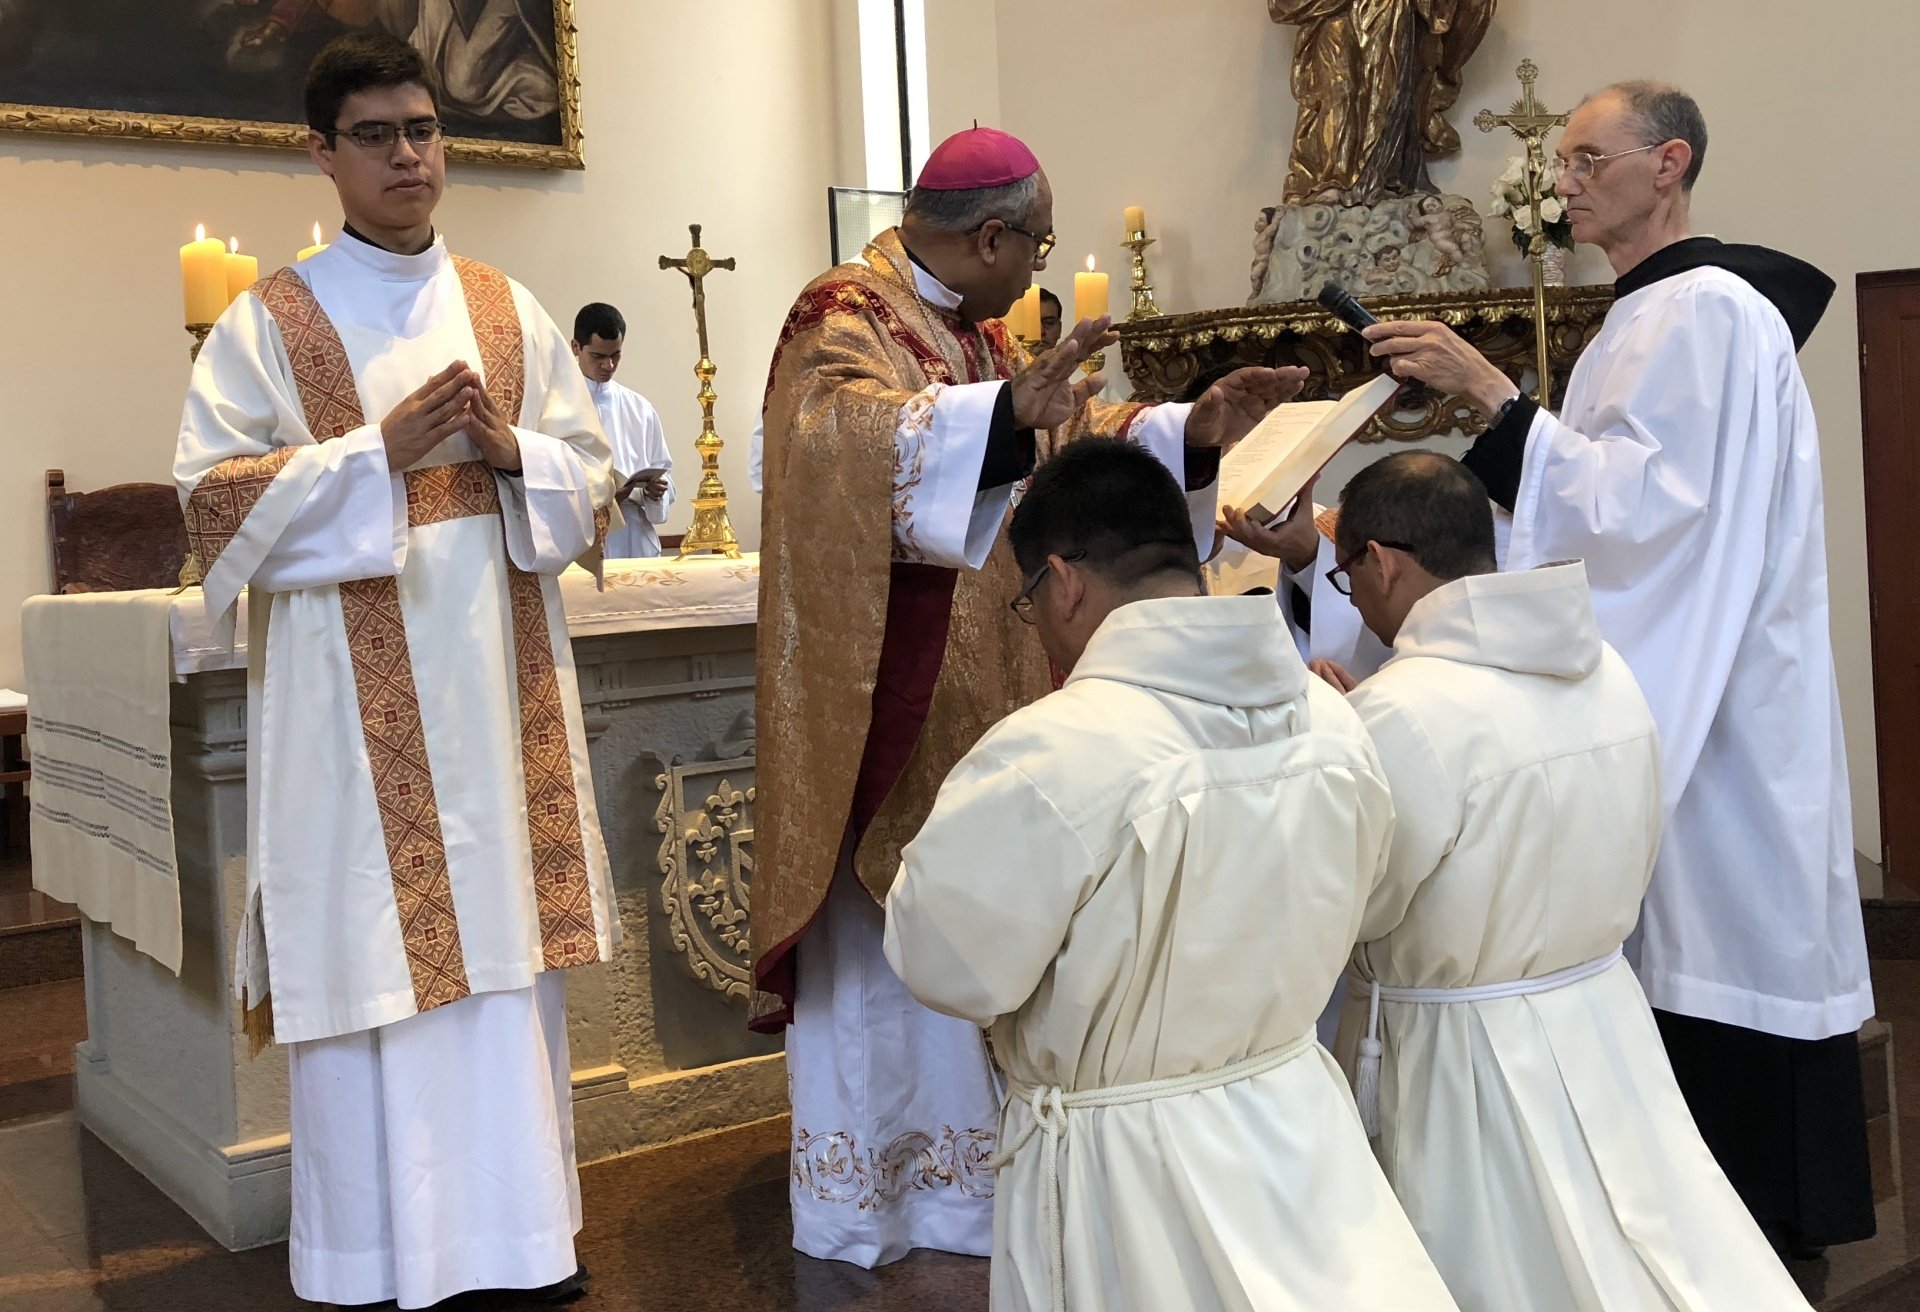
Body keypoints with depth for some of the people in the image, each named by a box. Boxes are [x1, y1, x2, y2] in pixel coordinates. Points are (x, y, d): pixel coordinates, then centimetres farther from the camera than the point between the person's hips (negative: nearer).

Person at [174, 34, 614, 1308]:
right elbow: (216, 496, -6)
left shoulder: (514, 312, 11)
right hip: (354, 690, -3)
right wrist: (380, 451, -15)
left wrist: (513, 453, -10)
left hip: (500, 676, 3)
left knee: (507, 934, 6)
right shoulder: (270, 323, 1)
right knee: (373, 948, -1)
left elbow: (592, 481, 11)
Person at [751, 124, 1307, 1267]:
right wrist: (1006, 414, -49)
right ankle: (860, 1203, 14)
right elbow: (854, 439, -34)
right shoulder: (844, 318, -13)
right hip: (886, 706, -8)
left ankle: (959, 1164, 26)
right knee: (881, 939, 1)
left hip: (986, 695, 8)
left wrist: (1194, 428, 2)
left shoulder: (981, 333, 16)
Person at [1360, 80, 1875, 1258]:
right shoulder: (1650, 314, 16)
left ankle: (1758, 1219, 9)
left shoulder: (1707, 309, -14)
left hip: (1714, 703, -9)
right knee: (1685, 948, 12)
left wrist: (1492, 392, -24)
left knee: (1718, 950, -3)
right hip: (1669, 692, 9)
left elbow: (1639, 500, -22)